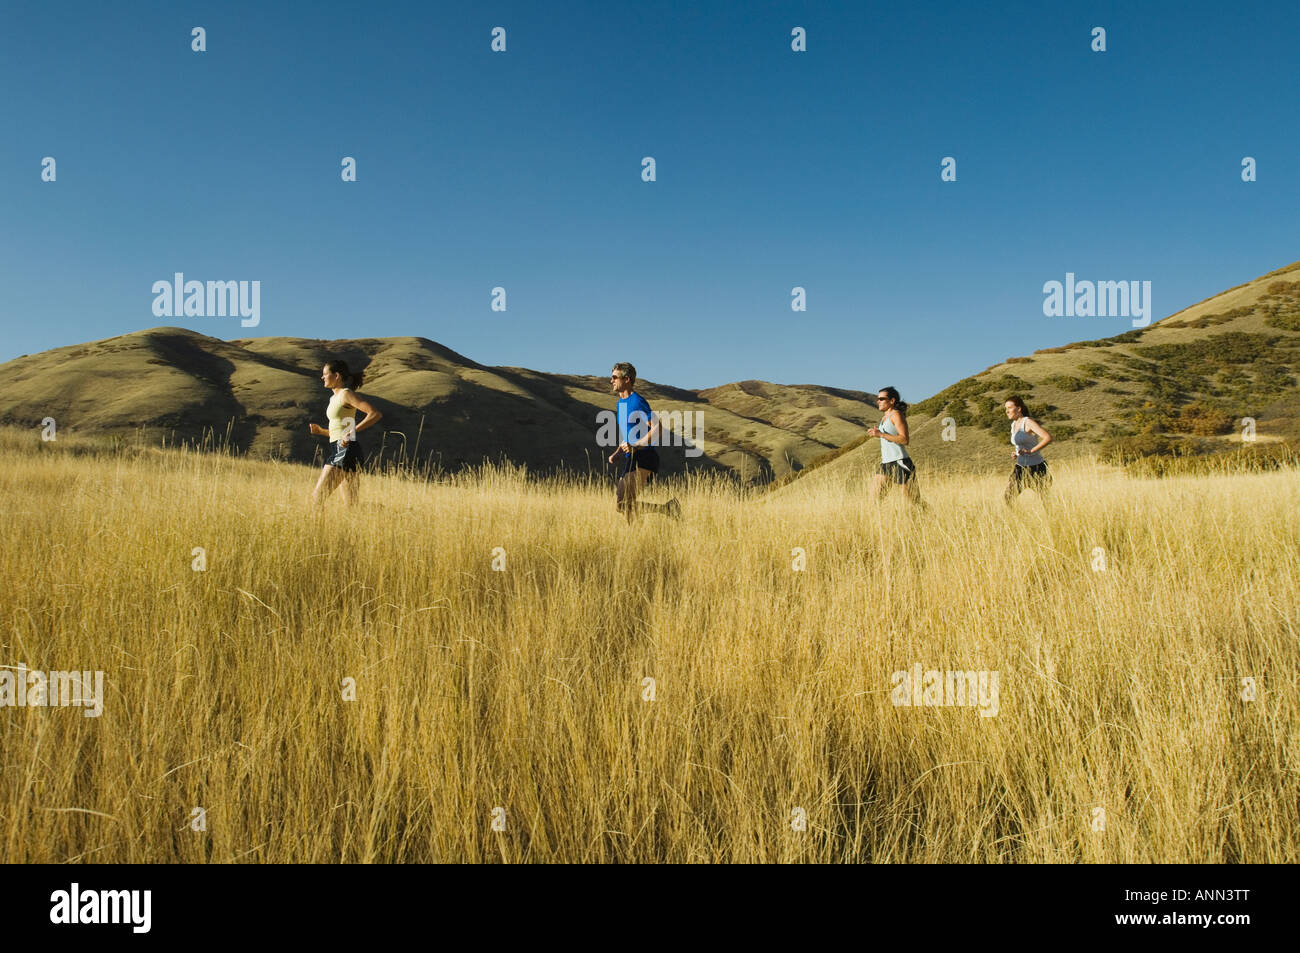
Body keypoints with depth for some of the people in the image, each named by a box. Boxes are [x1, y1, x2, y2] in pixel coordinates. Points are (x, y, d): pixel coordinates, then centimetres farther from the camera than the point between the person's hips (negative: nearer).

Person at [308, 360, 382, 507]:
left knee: (317, 497, -12)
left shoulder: (346, 394, -7)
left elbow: (376, 414, -19)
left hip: (345, 451, -10)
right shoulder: (334, 398, 21)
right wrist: (321, 431, 10)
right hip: (338, 450, 10)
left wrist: (352, 431, -24)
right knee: (351, 505, 7)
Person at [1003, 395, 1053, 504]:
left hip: (1037, 468, -7)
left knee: (1047, 501, 1)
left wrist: (1031, 451, -27)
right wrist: (1017, 454, 9)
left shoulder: (1028, 422, -14)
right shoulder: (1014, 424, 10)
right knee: (1007, 497, -5)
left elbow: (1048, 438, -26)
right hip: (1020, 467, 7)